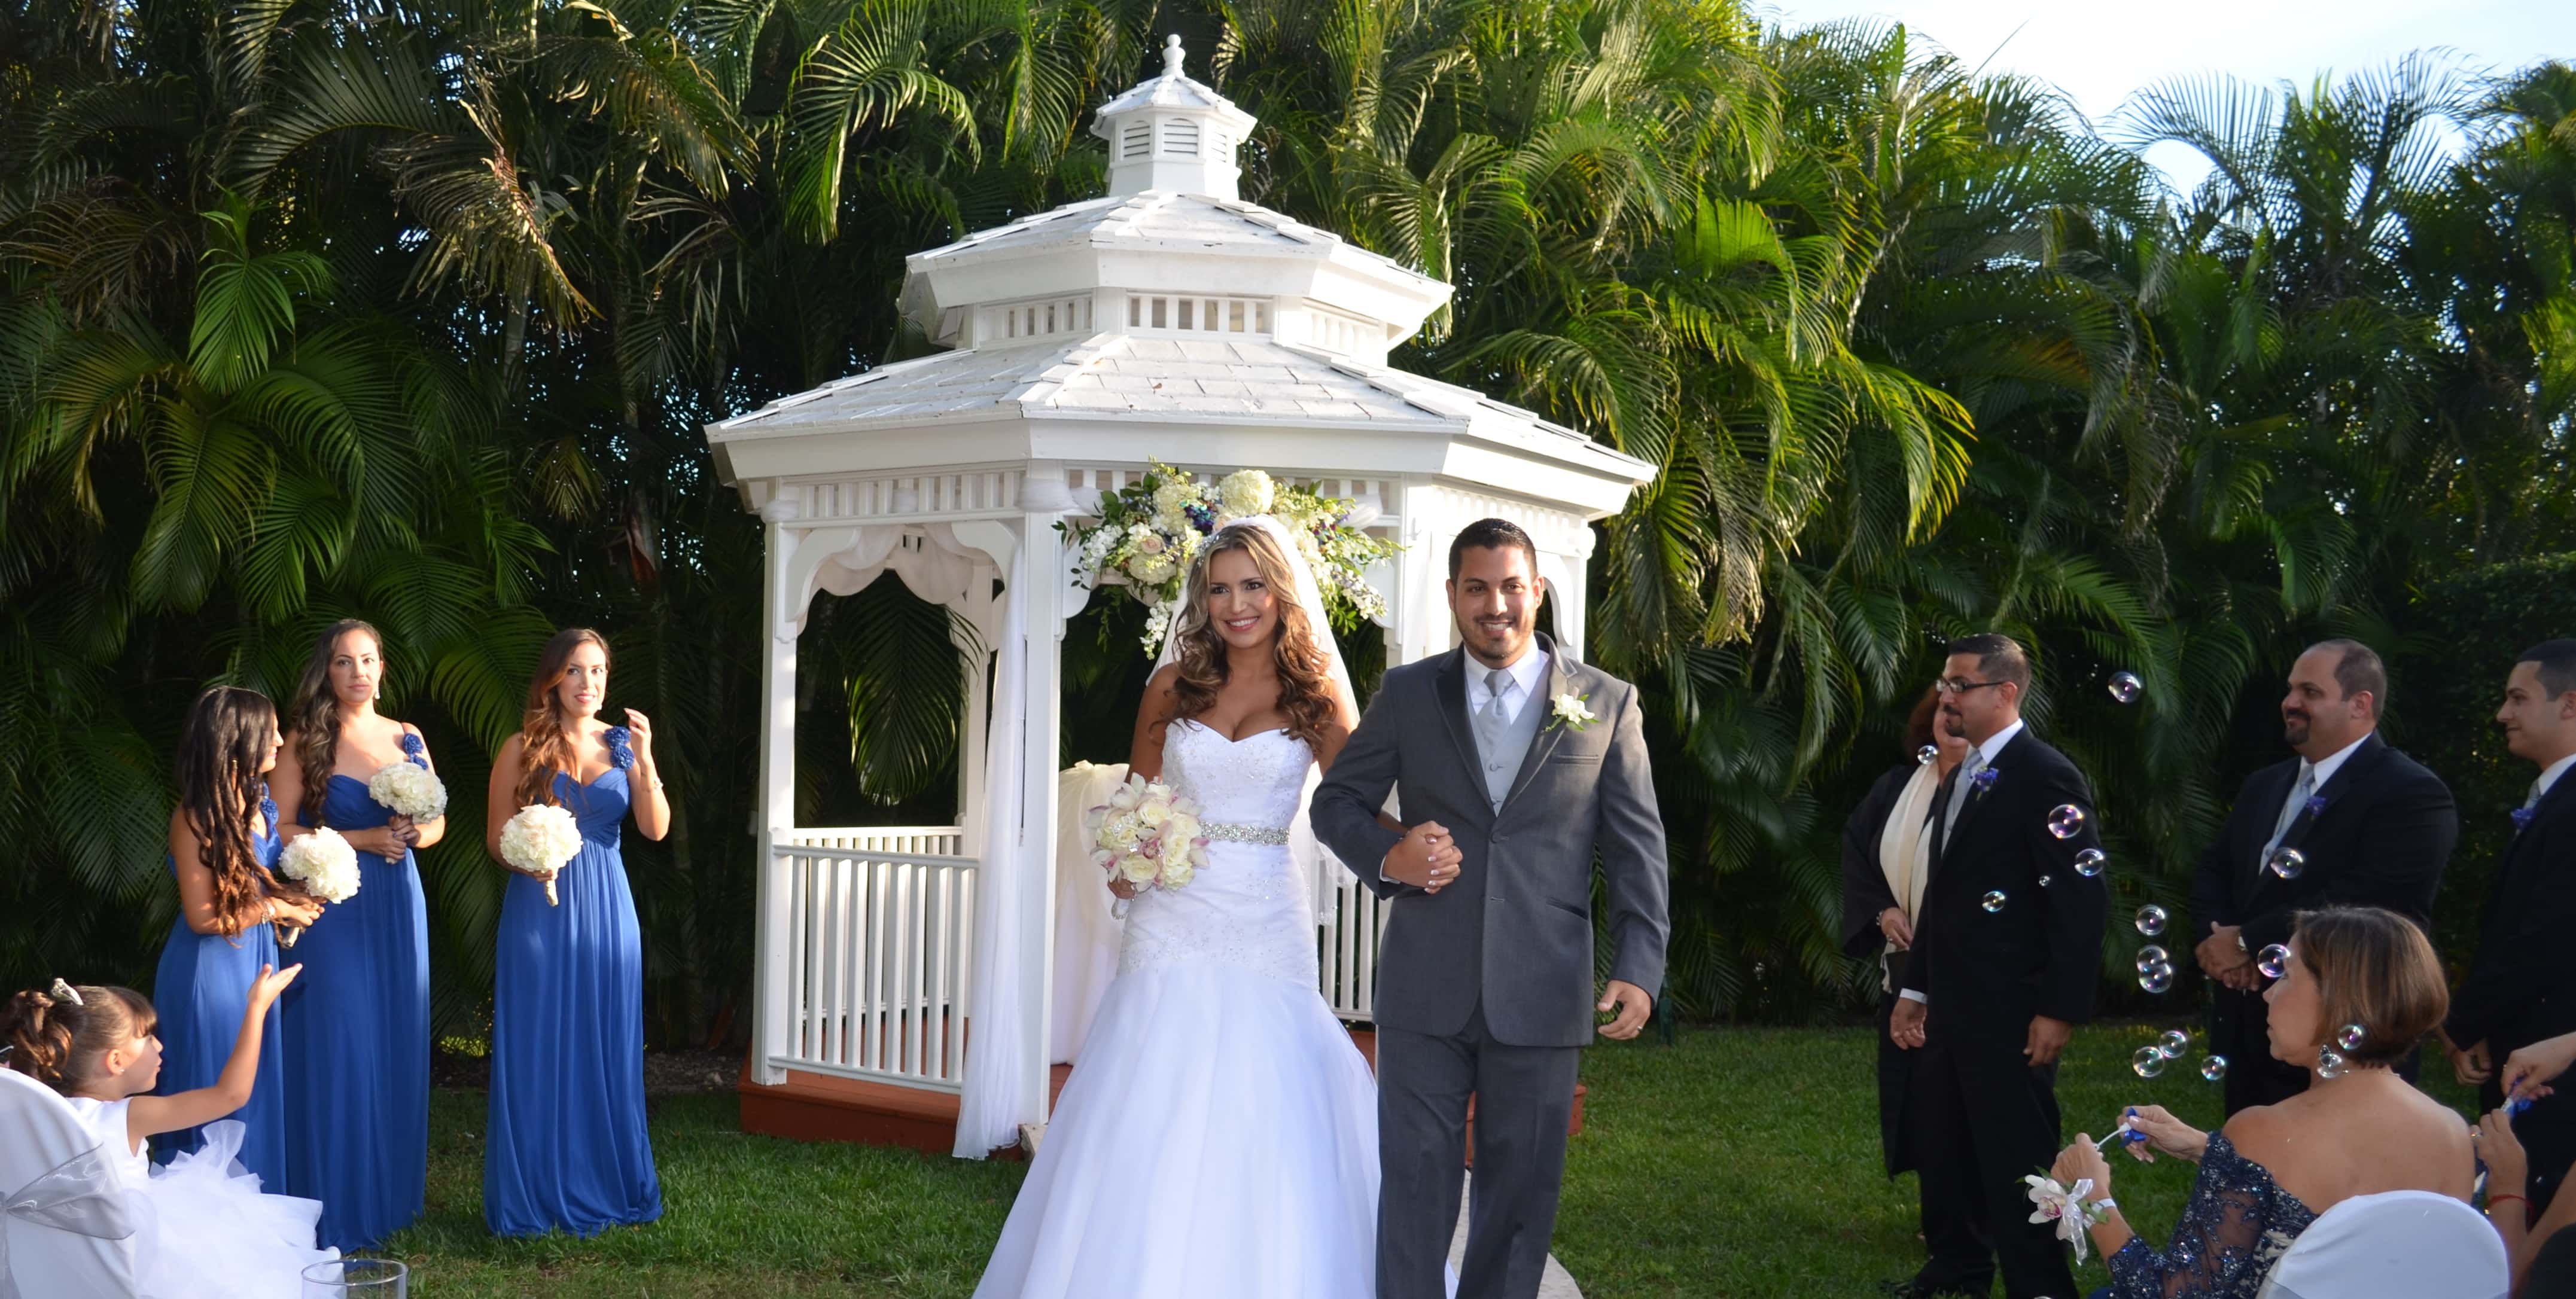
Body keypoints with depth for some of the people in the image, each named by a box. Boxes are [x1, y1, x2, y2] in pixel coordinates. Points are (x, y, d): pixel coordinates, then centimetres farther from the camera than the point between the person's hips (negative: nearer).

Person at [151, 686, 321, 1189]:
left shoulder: (259, 803, 3)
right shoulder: (196, 818, -20)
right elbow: (204, 917, -20)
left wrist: (291, 894, 2)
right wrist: (276, 909, -11)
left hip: (253, 963, 8)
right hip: (210, 971, -8)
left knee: (256, 1093, 14)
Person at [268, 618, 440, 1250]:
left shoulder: (406, 739, 9)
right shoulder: (305, 742, -4)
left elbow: (437, 823, 15)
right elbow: (279, 831, -9)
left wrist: (417, 833, -7)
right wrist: (362, 838, -16)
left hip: (398, 906, 4)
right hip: (334, 908, -4)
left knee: (397, 1044, 8)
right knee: (338, 1049, -3)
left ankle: (392, 1191, 20)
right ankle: (337, 1205, 6)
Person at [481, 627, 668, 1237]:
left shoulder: (622, 744, 7)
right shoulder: (523, 748, 0)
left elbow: (656, 829, -4)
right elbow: (496, 838, 2)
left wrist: (644, 760, -17)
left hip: (606, 908, 2)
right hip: (540, 905, -2)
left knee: (606, 1045, 7)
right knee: (537, 1048, 1)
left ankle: (605, 1184, 18)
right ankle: (535, 1194, 11)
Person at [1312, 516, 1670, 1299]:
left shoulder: (1607, 704, 4)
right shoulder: (1407, 694, 6)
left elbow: (1637, 846, 3)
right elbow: (1336, 802, 12)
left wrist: (1640, 966, -8)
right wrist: (1387, 858, -9)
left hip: (1541, 995, 0)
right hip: (1426, 991, 0)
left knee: (1522, 1190, 10)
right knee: (1415, 1180, 4)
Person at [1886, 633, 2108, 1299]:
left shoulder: (2046, 777, -14)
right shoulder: (1959, 778, 14)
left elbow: (2081, 901, -17)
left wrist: (2061, 1011, -19)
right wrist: (1915, 987, 18)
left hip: (2009, 1012, -9)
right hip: (1950, 1007, 9)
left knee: (2016, 1160, -1)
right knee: (1939, 1144, 18)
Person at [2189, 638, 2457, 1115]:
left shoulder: (2413, 796, -13)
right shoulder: (2265, 785, 15)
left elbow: (2362, 902, -24)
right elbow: (2212, 872, 14)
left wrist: (2246, 941, -18)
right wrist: (2216, 941, -8)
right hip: (2246, 1035, 8)